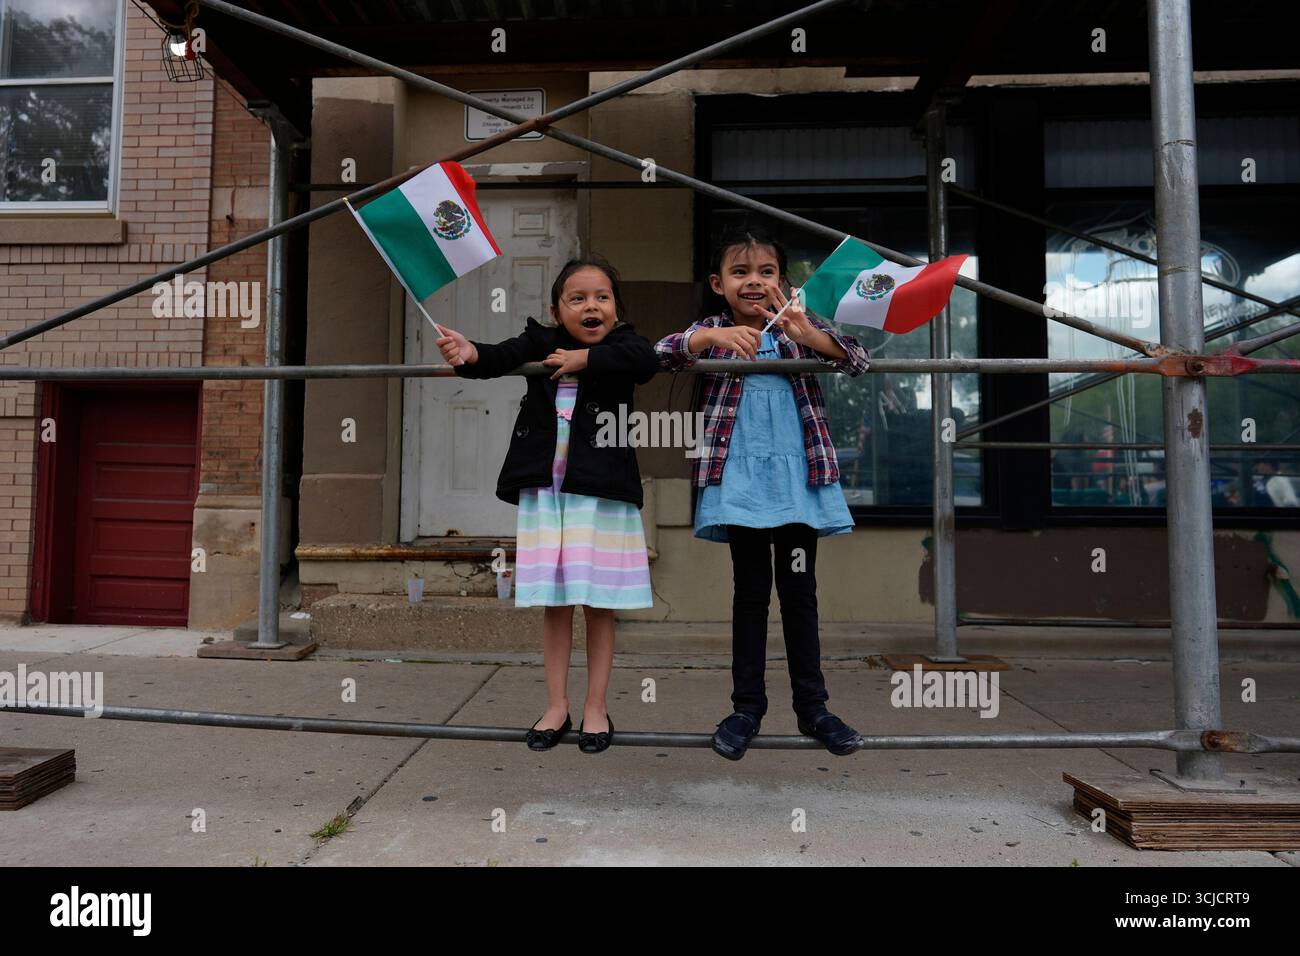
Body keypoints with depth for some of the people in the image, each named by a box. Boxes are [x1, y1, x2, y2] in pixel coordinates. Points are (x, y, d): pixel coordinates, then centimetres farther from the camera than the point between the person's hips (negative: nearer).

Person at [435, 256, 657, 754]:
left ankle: (596, 707, 21)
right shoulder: (542, 342, 6)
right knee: (554, 604, 10)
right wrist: (470, 354, -31)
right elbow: (504, 357, -11)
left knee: (599, 604, 6)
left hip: (600, 489, -2)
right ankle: (557, 706, 24)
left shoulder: (621, 345, 0)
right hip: (544, 488, 2)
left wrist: (586, 358, -21)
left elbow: (647, 360, -22)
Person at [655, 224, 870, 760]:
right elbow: (660, 354, -11)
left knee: (799, 591, 8)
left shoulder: (799, 327, 6)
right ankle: (747, 706, 18)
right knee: (750, 591, 6)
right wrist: (712, 336, -29)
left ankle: (812, 706, 20)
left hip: (799, 479, 1)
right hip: (741, 481, -1)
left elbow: (858, 361, -5)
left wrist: (809, 335, -23)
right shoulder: (713, 330, 5)